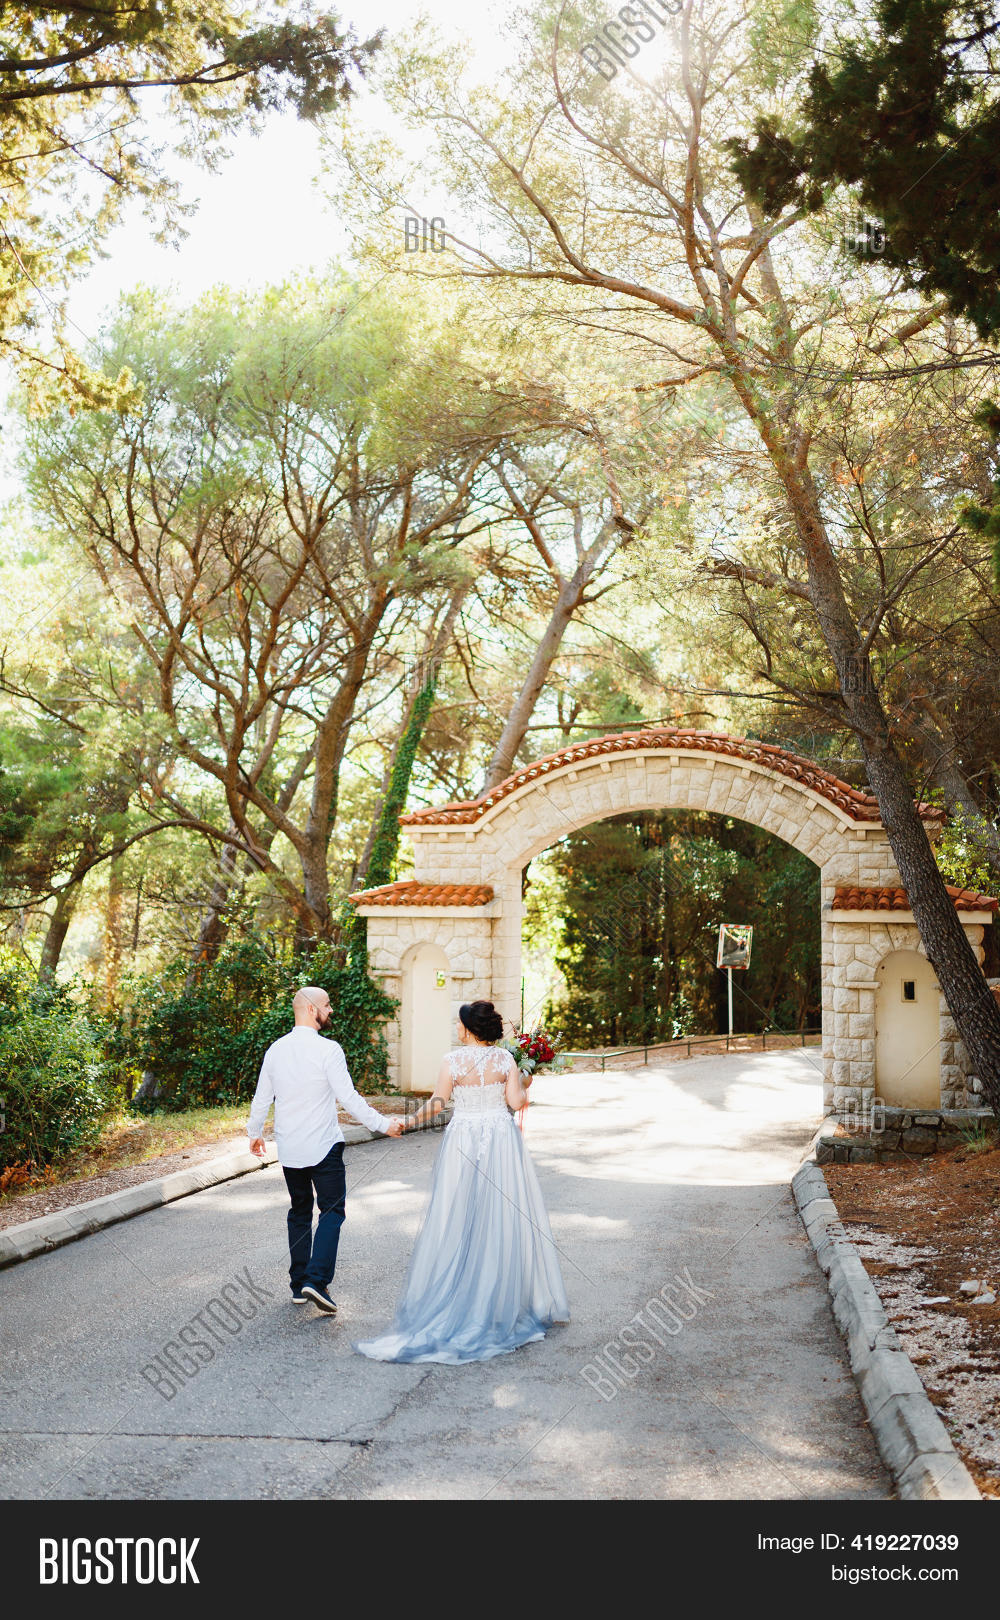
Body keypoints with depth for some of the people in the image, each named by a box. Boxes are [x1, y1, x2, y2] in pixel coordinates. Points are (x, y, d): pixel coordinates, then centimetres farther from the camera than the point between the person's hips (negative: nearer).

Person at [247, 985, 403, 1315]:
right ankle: (316, 1279, -13)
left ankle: (298, 1284, 18)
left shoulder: (275, 1049, 3)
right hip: (323, 1146, -5)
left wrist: (254, 1133, 27)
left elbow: (262, 1098, 11)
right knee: (331, 1211, 1)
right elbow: (349, 1098, -17)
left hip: (289, 1148, 6)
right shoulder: (328, 1050, -15)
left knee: (299, 1213, 16)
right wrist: (383, 1125, -9)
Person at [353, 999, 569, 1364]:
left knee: (459, 1218, 4)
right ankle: (507, 1301, 17)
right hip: (501, 1140, 2)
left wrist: (410, 1122, 10)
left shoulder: (453, 1059, -8)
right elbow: (516, 1101, -5)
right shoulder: (504, 1058, -3)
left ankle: (461, 1300, 5)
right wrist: (525, 1086, 16)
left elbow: (437, 1103, -6)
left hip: (464, 1140, -2)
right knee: (504, 1217, 9)